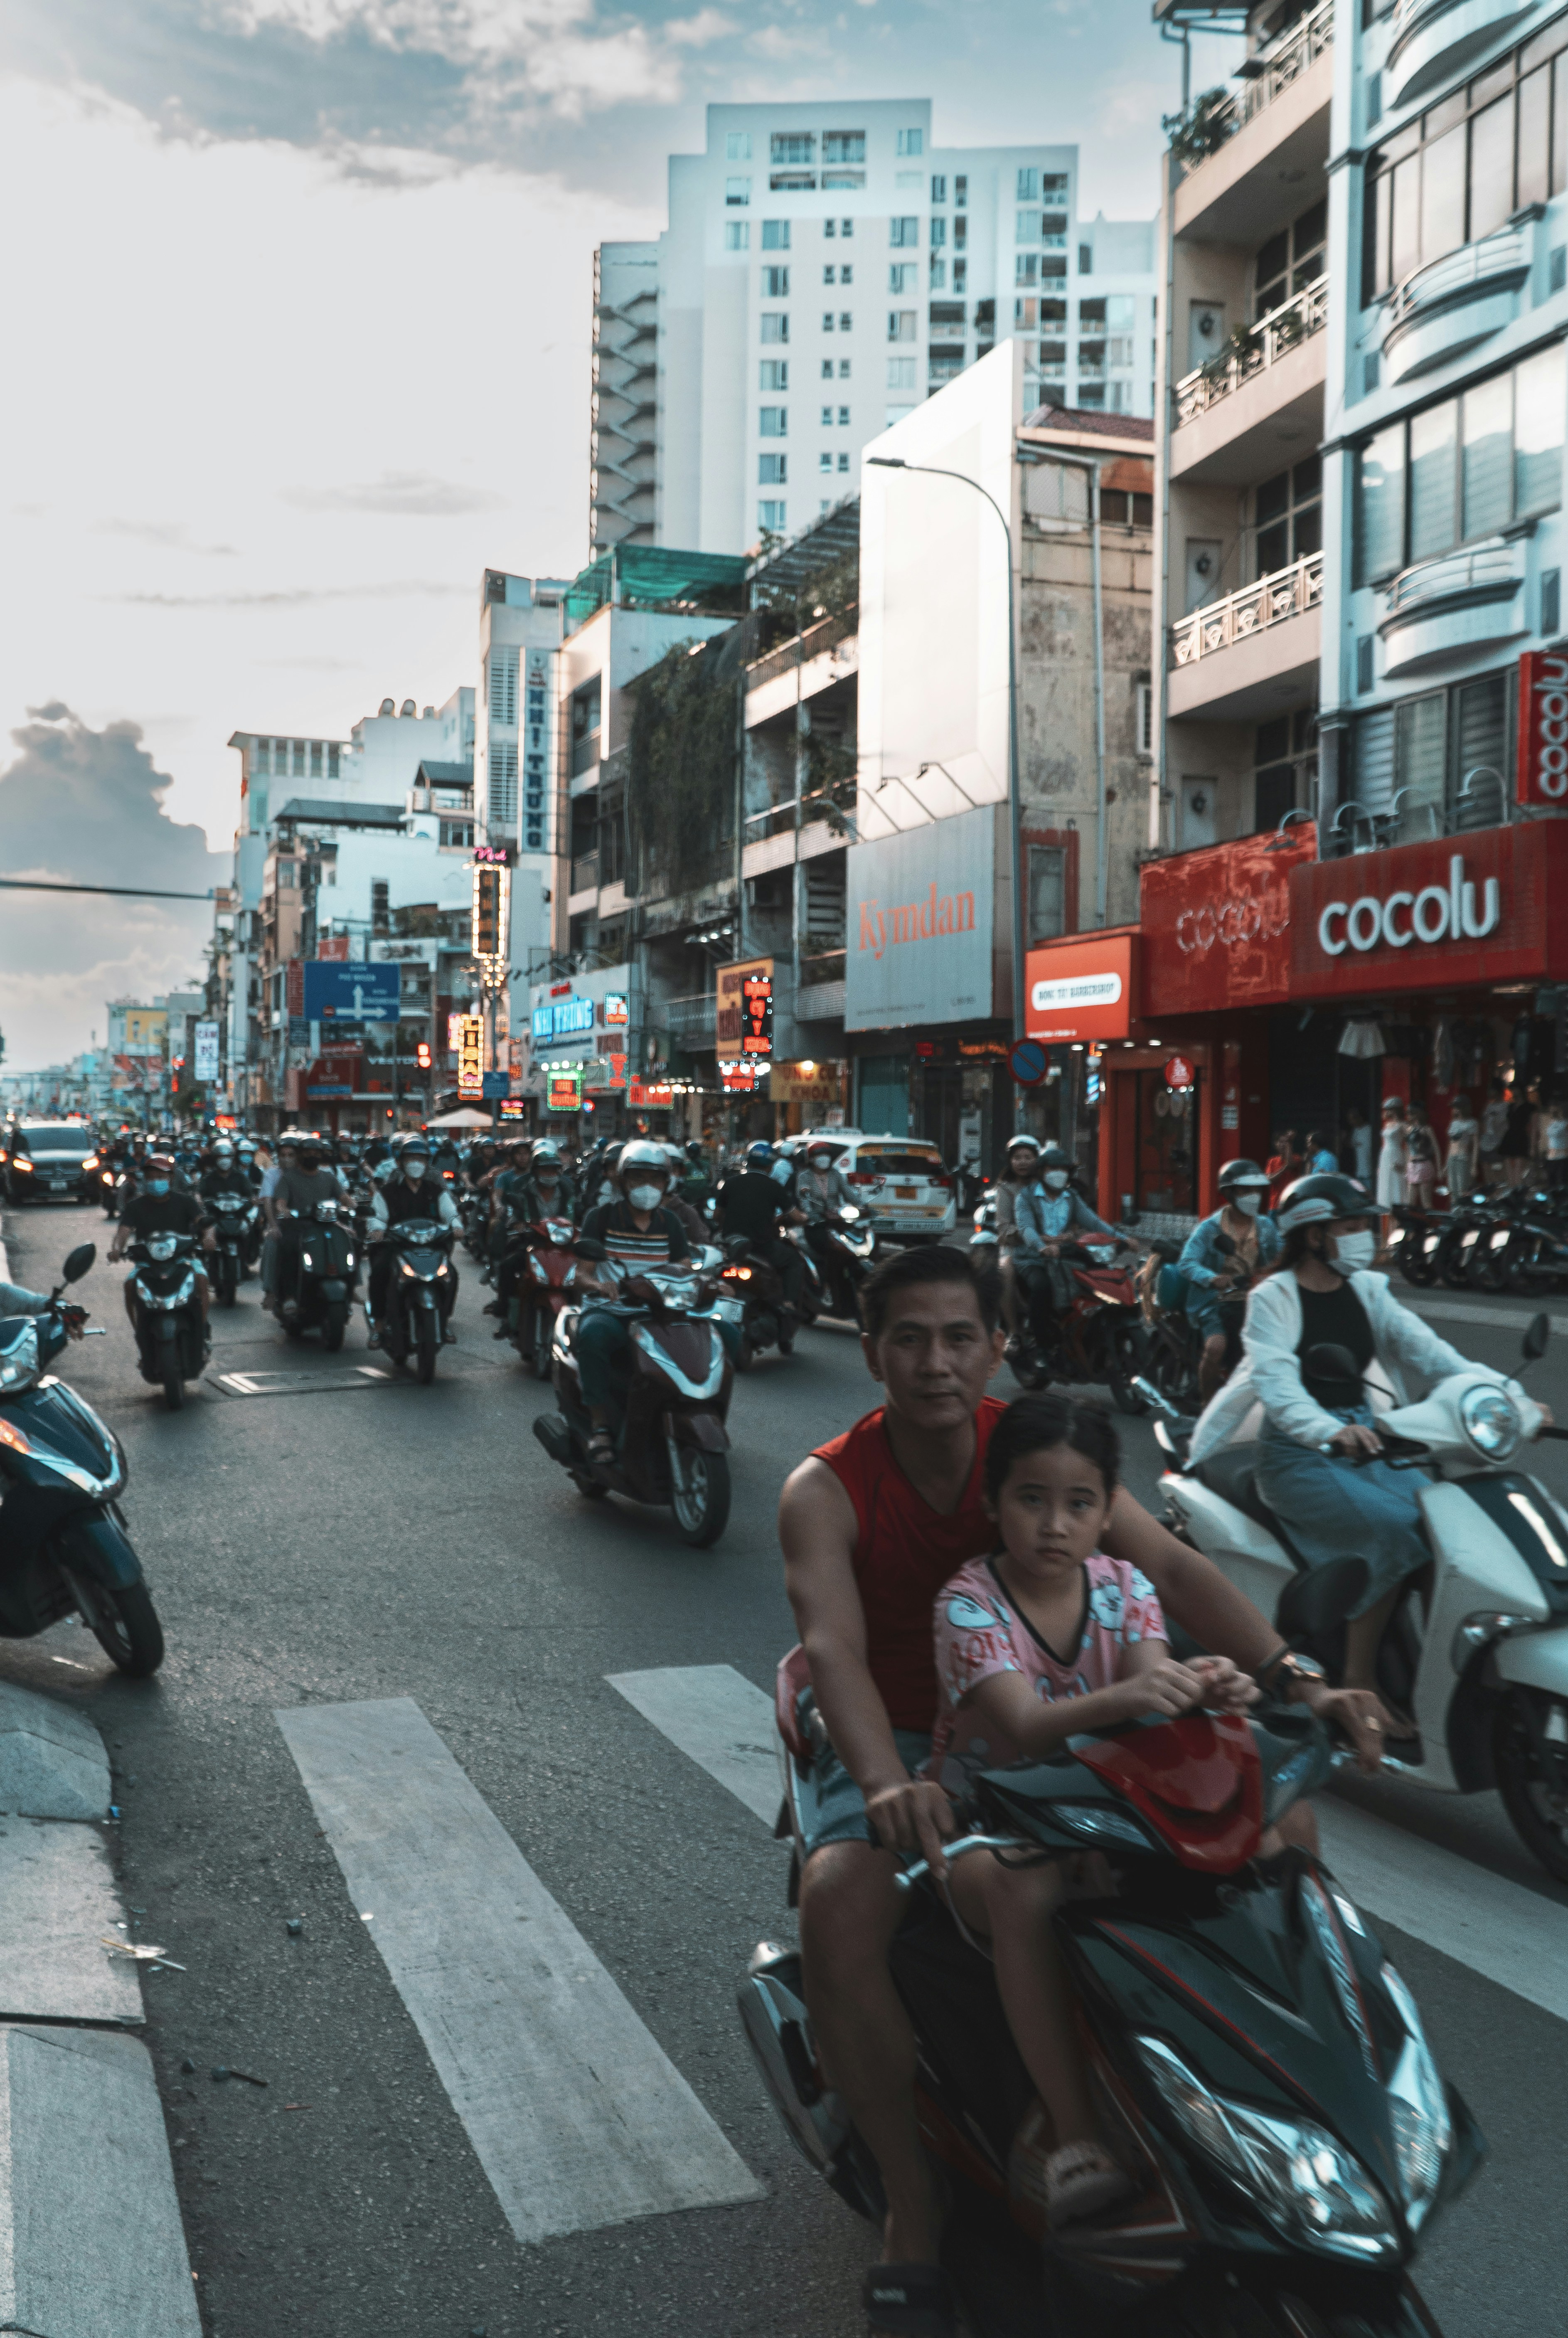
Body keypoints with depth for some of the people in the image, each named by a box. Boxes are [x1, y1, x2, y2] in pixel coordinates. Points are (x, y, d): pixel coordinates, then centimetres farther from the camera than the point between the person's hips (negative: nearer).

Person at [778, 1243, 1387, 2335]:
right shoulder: (825, 1490, -12)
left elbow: (1169, 1565, -17)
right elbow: (834, 1647, -27)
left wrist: (1294, 1678, -32)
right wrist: (887, 1783, -47)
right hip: (902, 1745, -3)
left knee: (1280, 1823, -12)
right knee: (839, 1899, -35)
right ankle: (915, 2205, -16)